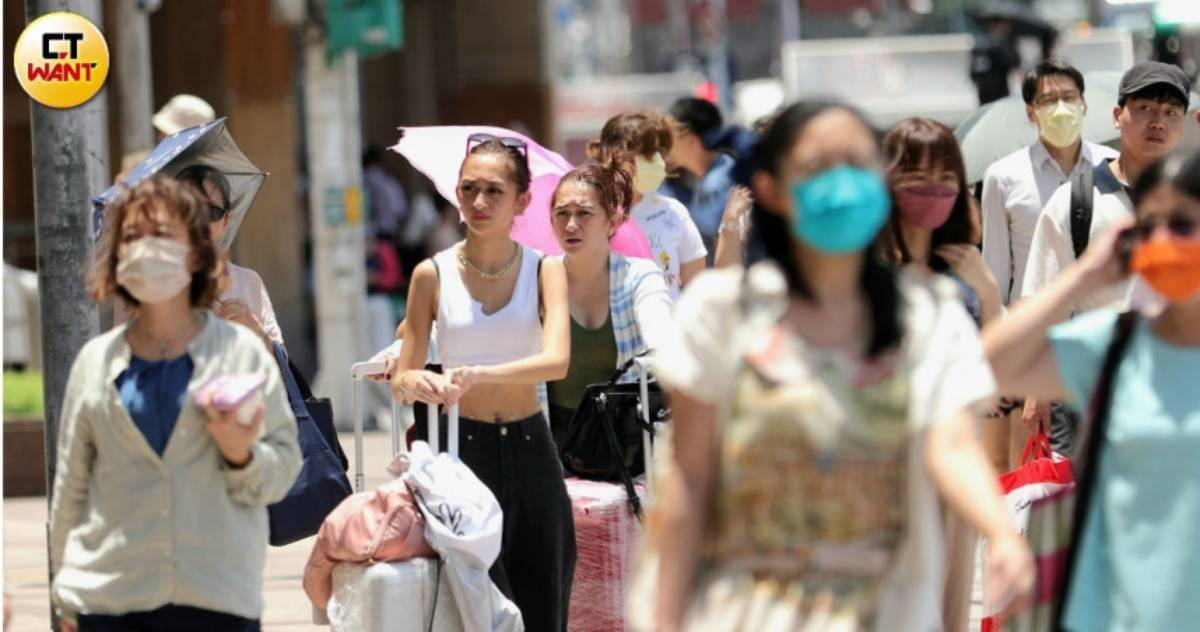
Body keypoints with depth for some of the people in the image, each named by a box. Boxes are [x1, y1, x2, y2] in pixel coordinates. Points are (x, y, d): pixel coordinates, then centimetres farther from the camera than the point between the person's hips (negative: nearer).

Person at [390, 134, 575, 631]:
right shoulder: (433, 275, 0)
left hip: (529, 447, 1)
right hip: (463, 449, -1)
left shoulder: (544, 271, 0)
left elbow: (556, 360, -17)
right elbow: (401, 381, 2)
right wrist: (414, 383, -23)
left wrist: (477, 375, -34)